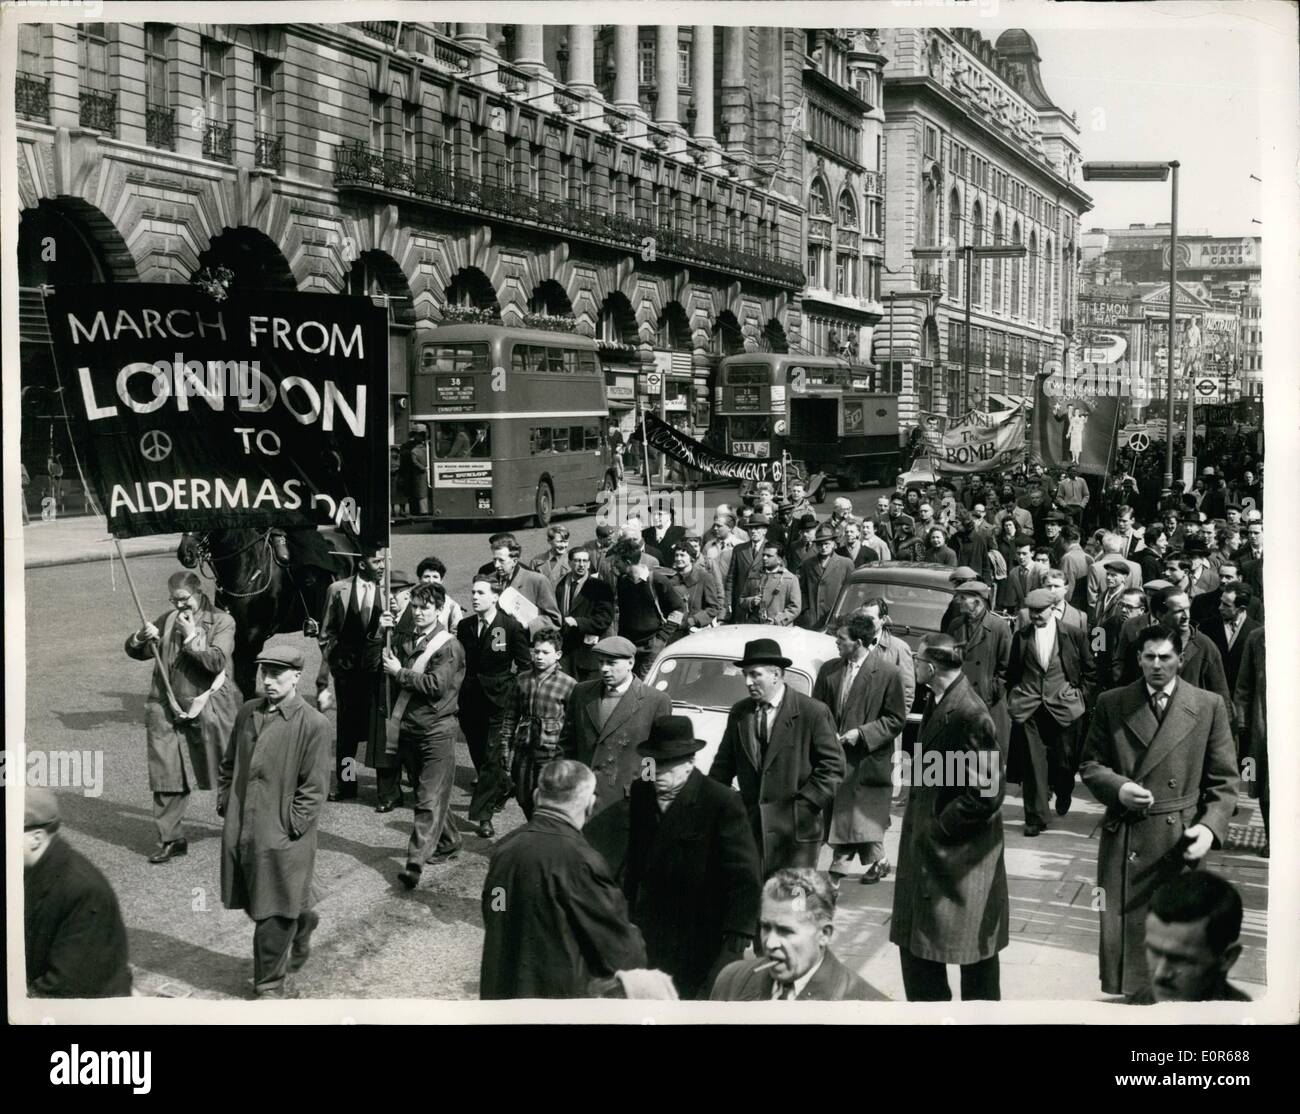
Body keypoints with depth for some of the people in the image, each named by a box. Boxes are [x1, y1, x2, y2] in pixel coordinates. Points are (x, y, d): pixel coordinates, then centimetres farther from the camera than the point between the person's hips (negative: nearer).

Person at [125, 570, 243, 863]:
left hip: (209, 713, -3)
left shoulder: (221, 622, -4)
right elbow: (134, 652, 12)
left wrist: (192, 637, -17)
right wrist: (141, 638, -9)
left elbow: (217, 661, -16)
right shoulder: (167, 620, 8)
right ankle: (171, 838, 12)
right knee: (167, 776, 2)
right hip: (168, 711, 4)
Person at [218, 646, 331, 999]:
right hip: (240, 830, 6)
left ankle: (270, 984, 16)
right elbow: (230, 764, 17)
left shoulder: (314, 725, -12)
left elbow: (315, 787, -11)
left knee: (274, 914, 1)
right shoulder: (247, 712, 6)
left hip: (282, 837, -6)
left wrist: (293, 826, -14)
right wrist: (224, 803, 9)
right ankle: (302, 921, 45)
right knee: (253, 902, 17)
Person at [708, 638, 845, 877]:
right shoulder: (739, 712, 10)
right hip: (750, 825, 4)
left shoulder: (813, 712, -6)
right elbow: (724, 765, 14)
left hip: (795, 829, -4)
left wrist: (807, 804, -12)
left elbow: (833, 765, -6)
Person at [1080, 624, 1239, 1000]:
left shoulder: (1209, 706, 1)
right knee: (1122, 935, 3)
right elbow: (1090, 764, 8)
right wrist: (1117, 787, -12)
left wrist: (1211, 827, -13)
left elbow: (1223, 781, 2)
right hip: (1124, 842, 1)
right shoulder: (1111, 704, 3)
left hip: (1181, 841, 0)